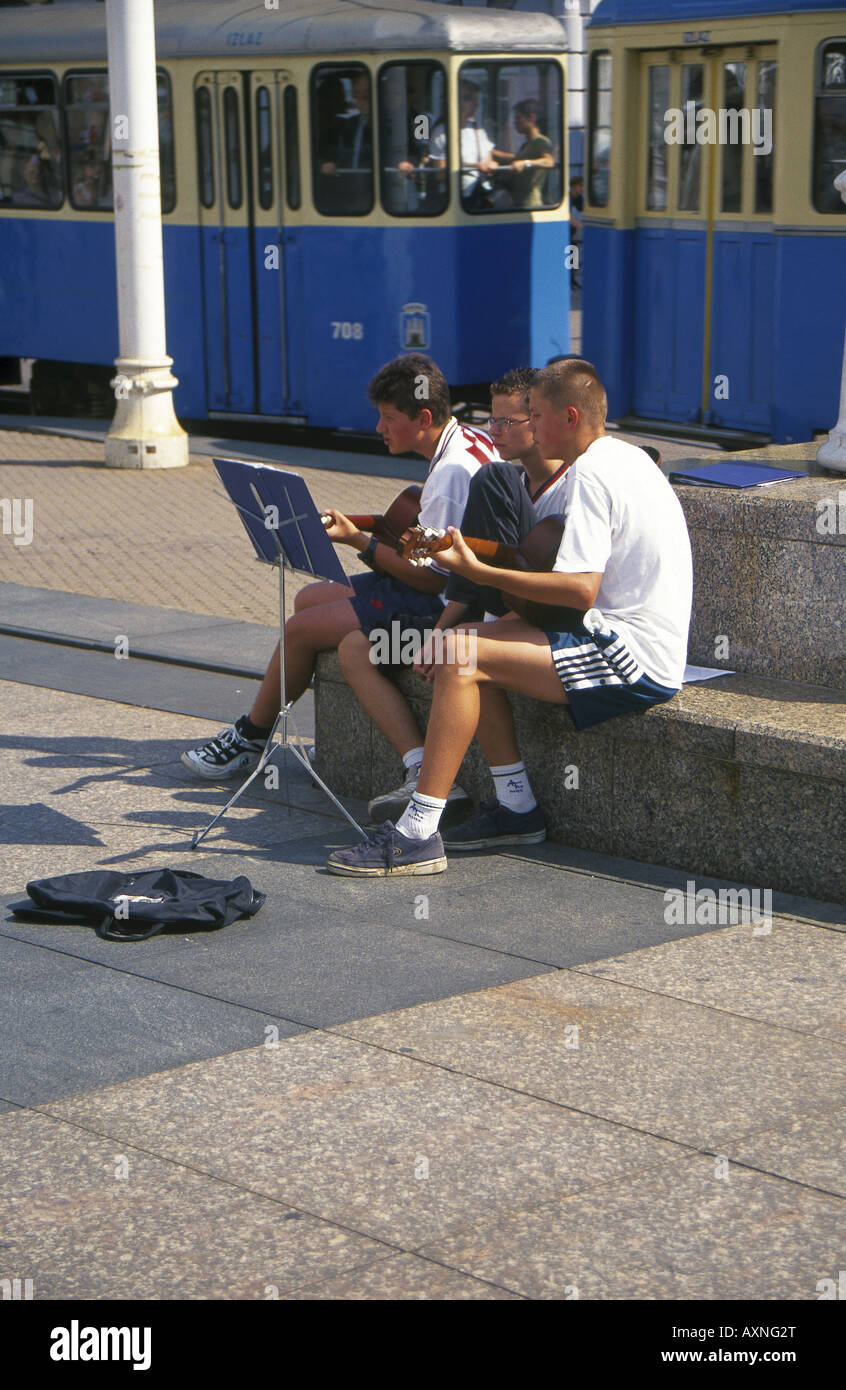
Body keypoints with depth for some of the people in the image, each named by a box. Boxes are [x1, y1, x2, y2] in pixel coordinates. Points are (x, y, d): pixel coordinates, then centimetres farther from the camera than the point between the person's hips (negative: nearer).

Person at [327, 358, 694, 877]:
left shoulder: (591, 473, -15)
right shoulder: (626, 456, 17)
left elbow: (581, 590, -24)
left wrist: (479, 571, -19)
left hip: (632, 659, -11)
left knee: (461, 655, -18)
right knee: (479, 639, 10)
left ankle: (417, 833, -19)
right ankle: (517, 808, 11)